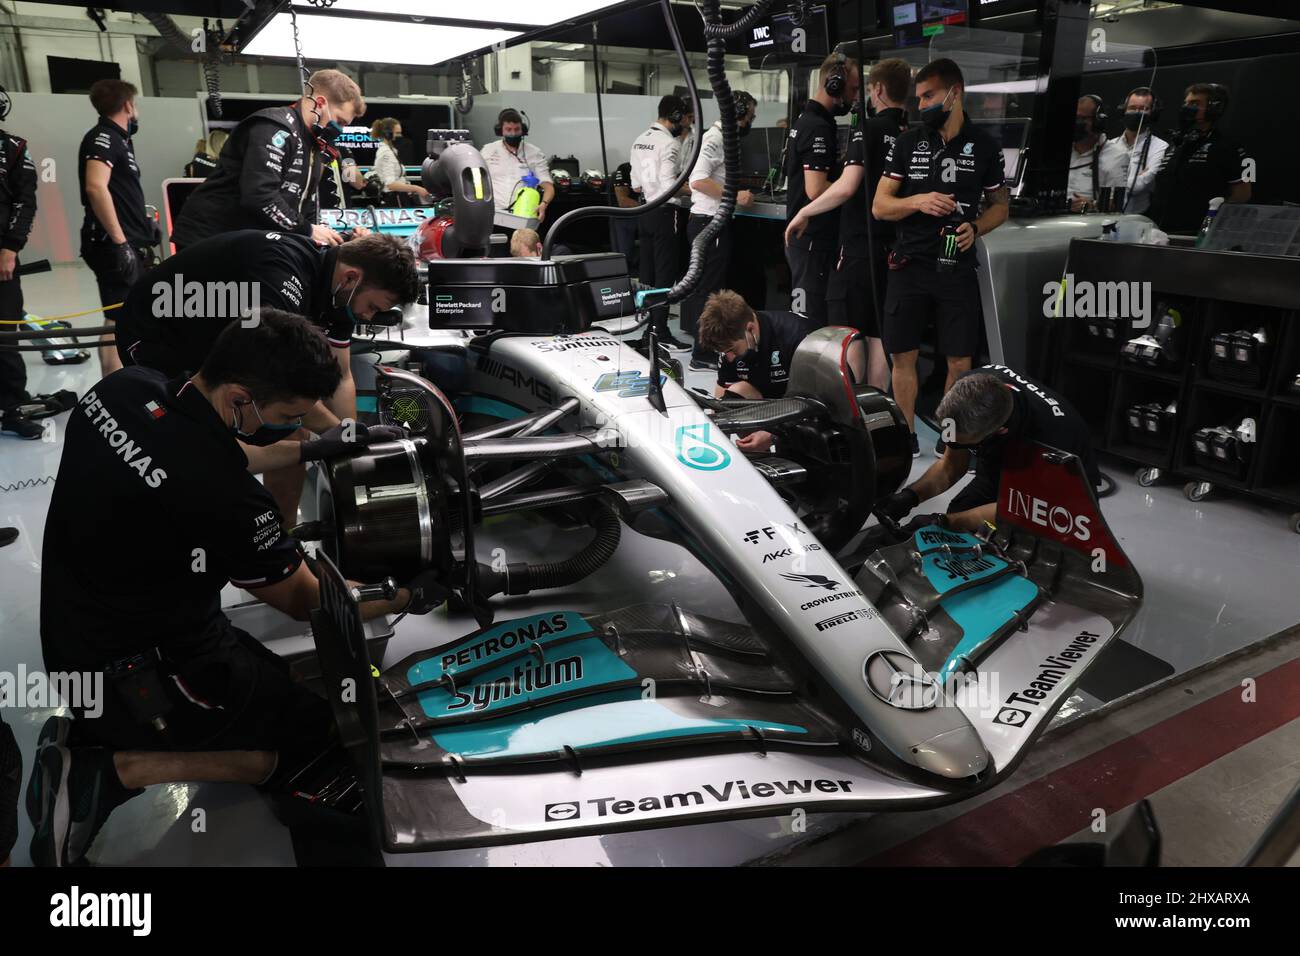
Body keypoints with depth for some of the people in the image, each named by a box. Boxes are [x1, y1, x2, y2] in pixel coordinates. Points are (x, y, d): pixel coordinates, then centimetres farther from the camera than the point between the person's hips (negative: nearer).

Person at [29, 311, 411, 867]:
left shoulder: (124, 387, -11)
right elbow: (306, 603, -15)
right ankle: (111, 771, -4)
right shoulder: (223, 497, -33)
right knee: (318, 738, 6)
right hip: (133, 684, -8)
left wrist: (318, 447, 4)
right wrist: (411, 594, -1)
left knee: (275, 682, 23)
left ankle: (92, 731, 12)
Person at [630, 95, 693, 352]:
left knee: (647, 274, 11)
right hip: (662, 213, -8)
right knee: (665, 275, -4)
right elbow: (670, 186, -21)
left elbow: (636, 186, 15)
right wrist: (694, 190, -10)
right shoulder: (669, 142, -14)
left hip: (644, 212, 8)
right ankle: (661, 334, -3)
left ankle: (647, 331, 17)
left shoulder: (640, 141, 13)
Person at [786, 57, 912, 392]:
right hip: (897, 249, 6)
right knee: (880, 335, 12)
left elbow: (846, 186, -20)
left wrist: (804, 213, -10)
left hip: (860, 248, -6)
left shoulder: (870, 130, -10)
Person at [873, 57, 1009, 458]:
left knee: (959, 361, -1)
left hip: (957, 267, 0)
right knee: (902, 356, 3)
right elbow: (879, 206, 3)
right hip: (909, 264, 1)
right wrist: (918, 202, -15)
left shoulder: (984, 146, 5)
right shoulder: (907, 142, 6)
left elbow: (1000, 204, 14)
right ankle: (907, 437, 18)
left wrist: (976, 228, -7)